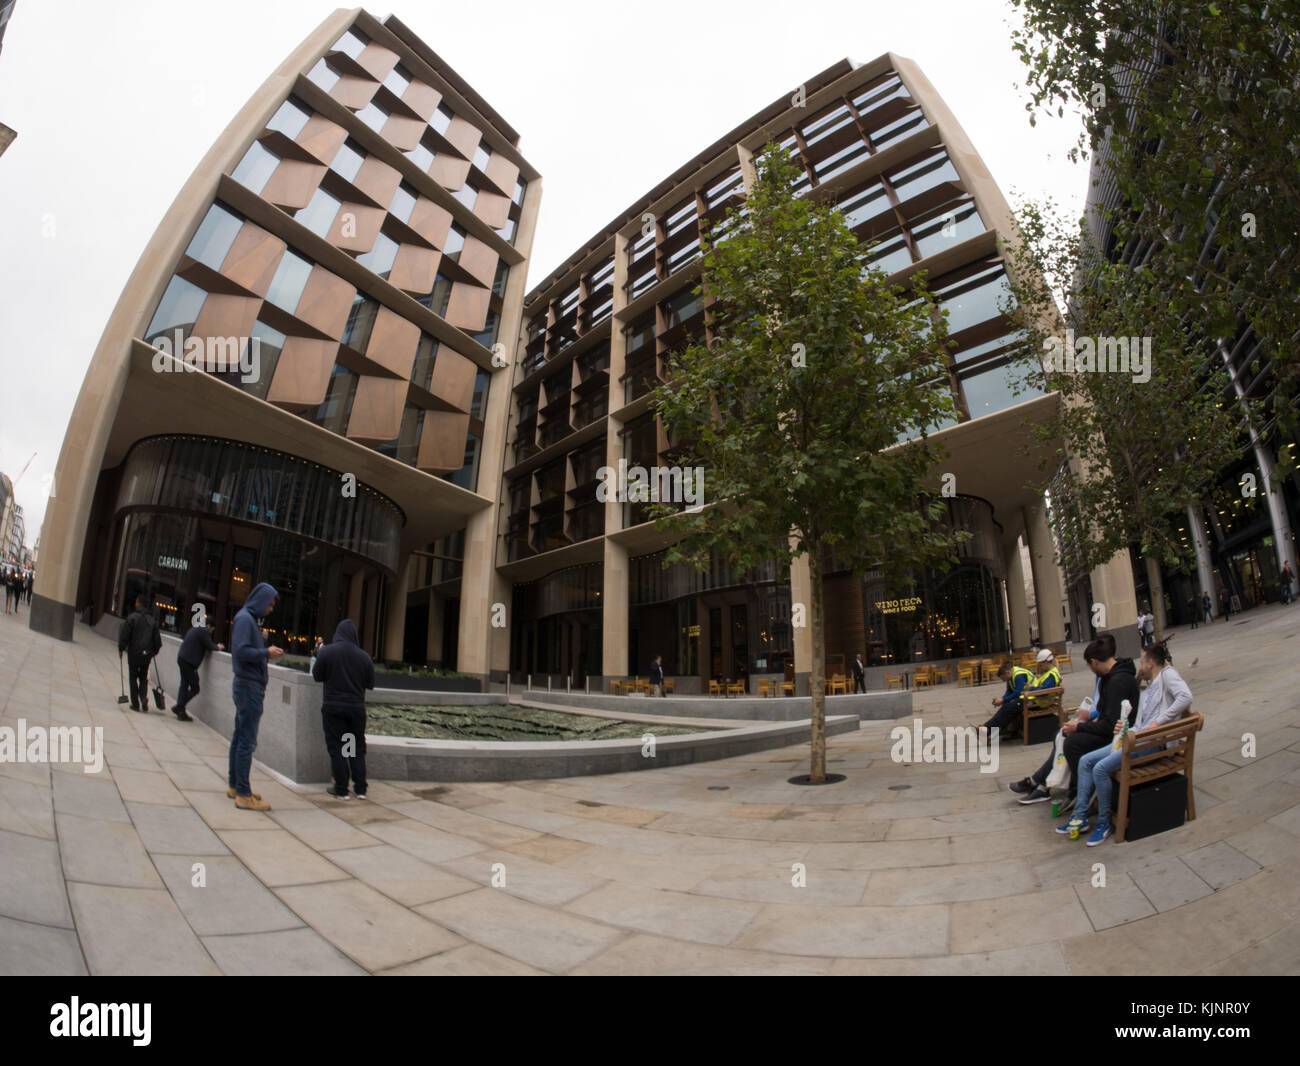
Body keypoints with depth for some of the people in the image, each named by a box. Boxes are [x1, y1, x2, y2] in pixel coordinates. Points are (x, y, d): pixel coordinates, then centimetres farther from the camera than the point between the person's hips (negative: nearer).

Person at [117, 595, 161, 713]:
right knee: (143, 678, 14)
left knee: (133, 677, 8)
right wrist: (155, 651, 20)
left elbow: (124, 635, -10)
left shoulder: (132, 617, -8)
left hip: (134, 653, -3)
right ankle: (144, 698, -6)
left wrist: (121, 649, 2)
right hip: (147, 654, 3)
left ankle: (135, 704, 8)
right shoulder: (152, 620, 6)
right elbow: (157, 638, 9)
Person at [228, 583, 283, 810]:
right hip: (249, 686, -10)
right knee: (247, 741, -7)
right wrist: (267, 653, -13)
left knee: (240, 738, 16)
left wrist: (267, 655, 6)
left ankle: (235, 785, 26)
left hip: (245, 686, 10)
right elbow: (241, 651, -22)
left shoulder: (250, 619, 16)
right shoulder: (244, 619, -13)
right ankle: (243, 794, -2)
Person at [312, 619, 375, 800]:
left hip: (333, 707, -2)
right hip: (357, 707, 2)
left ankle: (341, 790, 8)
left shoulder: (326, 652, -9)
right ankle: (360, 789, 14)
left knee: (336, 748, 6)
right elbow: (370, 684, 3)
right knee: (358, 748, 12)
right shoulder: (364, 656, -4)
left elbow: (317, 676, 1)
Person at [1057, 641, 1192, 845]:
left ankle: (1104, 824, -8)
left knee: (1101, 768, -24)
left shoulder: (1168, 674, 1)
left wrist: (1158, 722, -22)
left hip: (1155, 742, -10)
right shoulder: (1147, 692, 27)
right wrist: (1125, 730, 1)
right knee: (1085, 761, -3)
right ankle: (1079, 818, -2)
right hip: (1138, 739, 10)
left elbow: (1185, 697, -19)